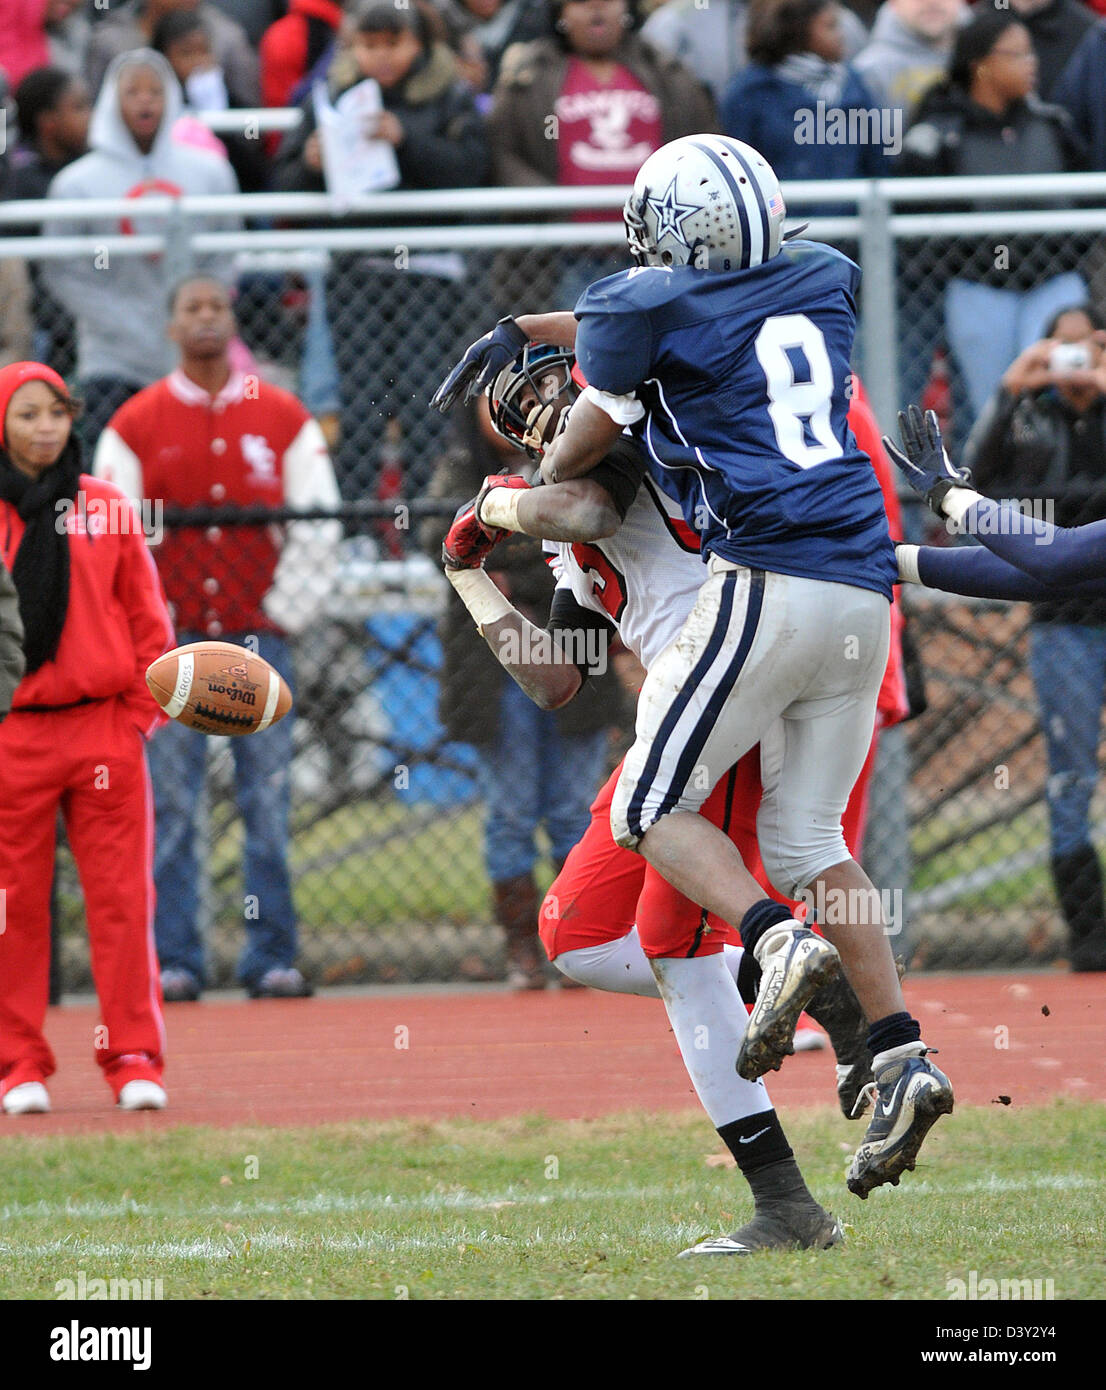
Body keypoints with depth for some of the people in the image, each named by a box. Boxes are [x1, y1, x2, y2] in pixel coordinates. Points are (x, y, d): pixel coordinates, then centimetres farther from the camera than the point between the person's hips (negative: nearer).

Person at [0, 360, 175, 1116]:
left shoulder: (108, 507, 7)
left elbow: (147, 613, 10)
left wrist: (143, 708, 3)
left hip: (104, 724, 1)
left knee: (122, 896, -1)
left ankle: (134, 1057, 2)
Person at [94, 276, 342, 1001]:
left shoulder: (283, 419, 7)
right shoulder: (135, 424, 5)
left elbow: (317, 529, 5)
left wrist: (282, 616, -2)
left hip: (259, 635, 0)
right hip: (172, 640, 0)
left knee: (269, 802, -2)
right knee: (171, 806, -3)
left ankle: (273, 958, 2)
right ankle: (174, 961, 0)